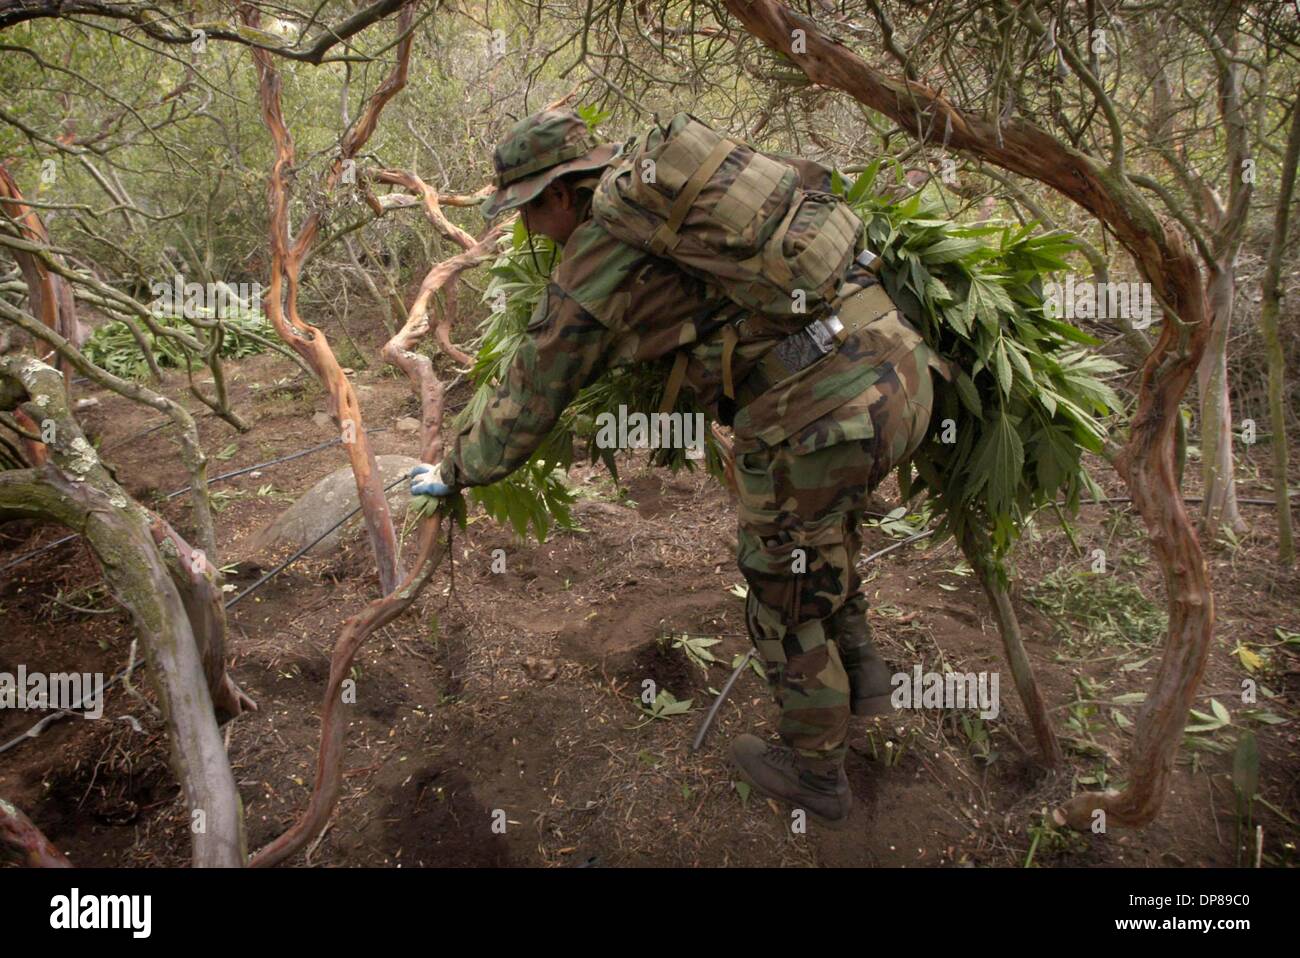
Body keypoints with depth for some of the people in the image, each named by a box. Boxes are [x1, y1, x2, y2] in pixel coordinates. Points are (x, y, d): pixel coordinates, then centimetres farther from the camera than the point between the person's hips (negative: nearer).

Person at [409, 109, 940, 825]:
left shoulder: (584, 280, -1)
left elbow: (522, 411, 9)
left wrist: (451, 475, 29)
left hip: (818, 414, -8)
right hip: (902, 365, 8)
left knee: (787, 603, 16)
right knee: (821, 509, 36)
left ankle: (814, 771, 38)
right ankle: (858, 669, 43)